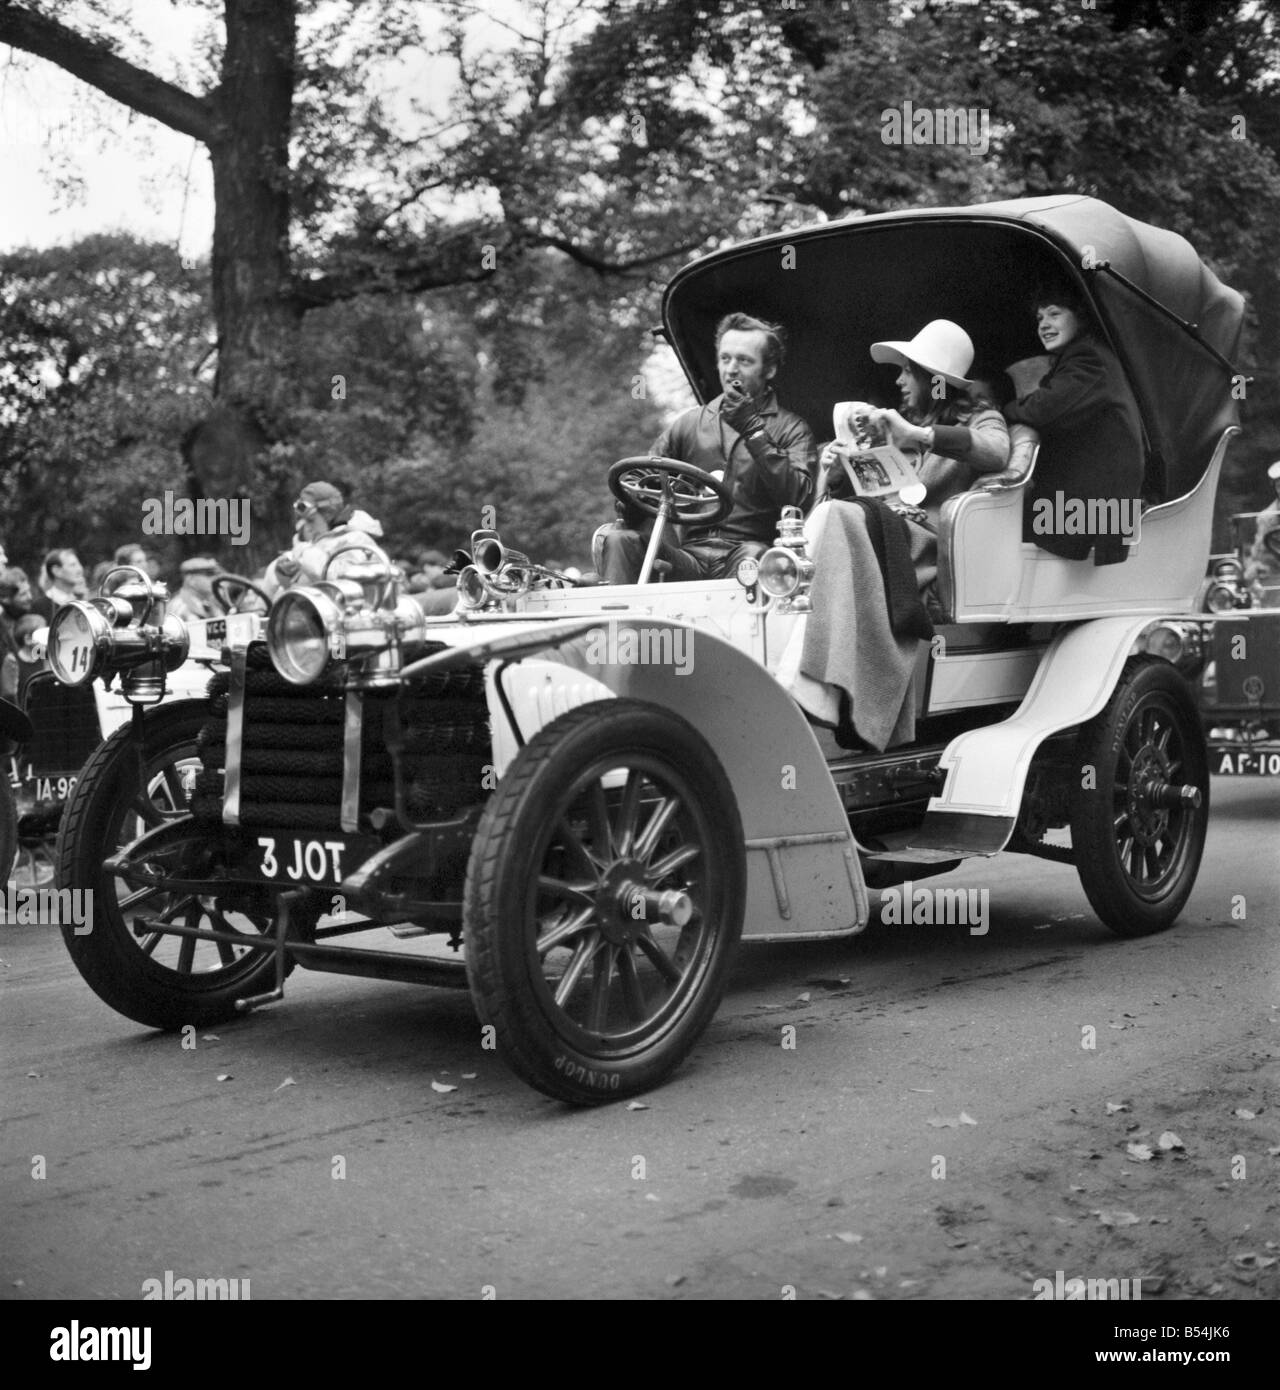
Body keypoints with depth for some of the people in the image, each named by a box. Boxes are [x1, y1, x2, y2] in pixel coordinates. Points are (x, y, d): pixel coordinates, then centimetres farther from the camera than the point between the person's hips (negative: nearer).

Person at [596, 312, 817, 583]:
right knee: (615, 539, -22)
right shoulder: (688, 423, 22)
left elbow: (798, 496, -8)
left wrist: (754, 431, -9)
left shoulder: (790, 429, 10)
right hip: (690, 555, 3)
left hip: (746, 551, -3)